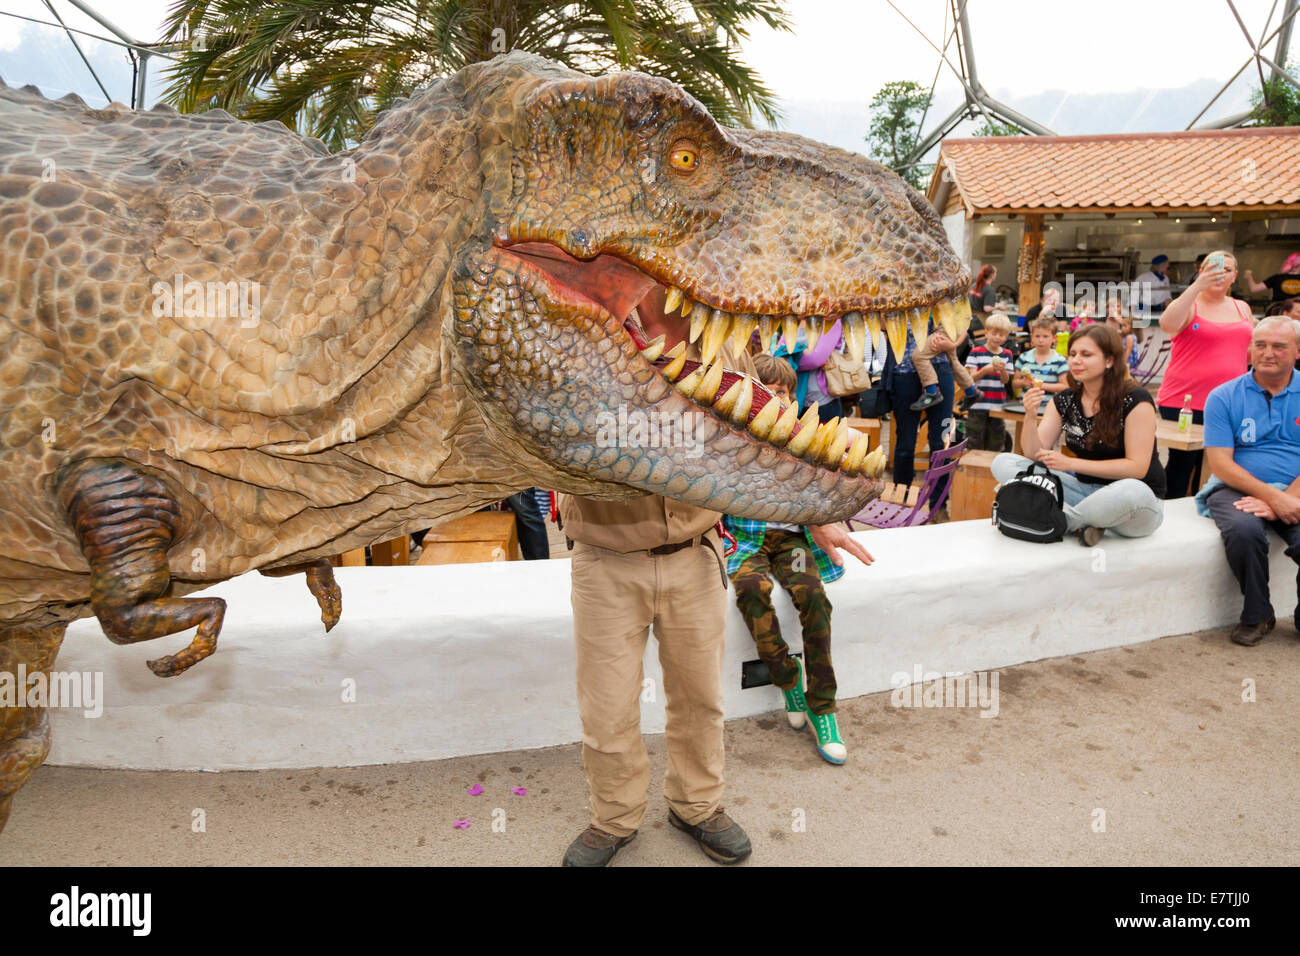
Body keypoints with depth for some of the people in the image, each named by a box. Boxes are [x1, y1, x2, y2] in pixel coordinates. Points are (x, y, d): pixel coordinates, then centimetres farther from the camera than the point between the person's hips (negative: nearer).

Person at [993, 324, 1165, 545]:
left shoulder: (1135, 400, -12)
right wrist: (1030, 416, -22)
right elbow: (1035, 454, -3)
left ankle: (1064, 519, -14)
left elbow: (1137, 467, -15)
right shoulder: (1064, 400, 4)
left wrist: (1070, 463, -19)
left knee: (1133, 492, -43)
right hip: (1084, 489, 5)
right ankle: (1081, 522, -21)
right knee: (1002, 463, -9)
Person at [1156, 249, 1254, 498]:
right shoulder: (1189, 305, -2)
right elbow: (1167, 324, -26)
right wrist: (1198, 286, -32)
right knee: (1181, 464, -3)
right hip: (1183, 402, -5)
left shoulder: (1242, 308, 16)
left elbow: (1249, 349, 27)